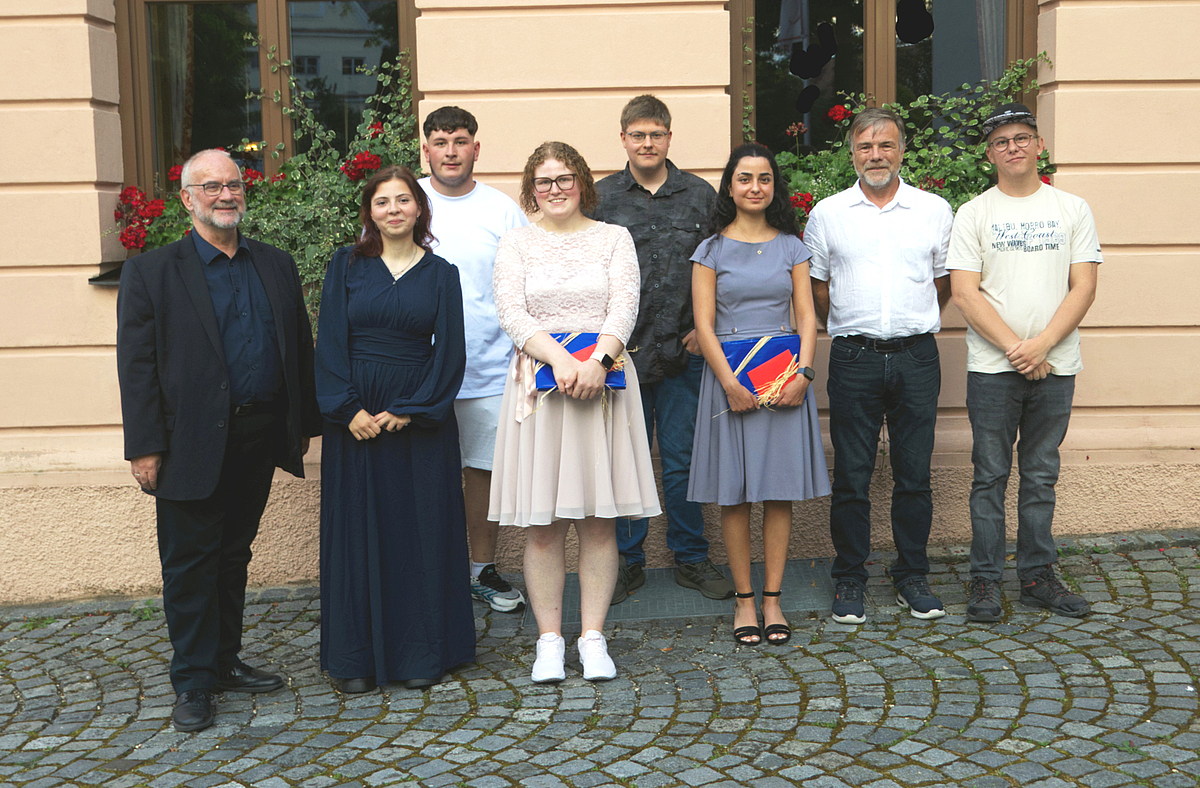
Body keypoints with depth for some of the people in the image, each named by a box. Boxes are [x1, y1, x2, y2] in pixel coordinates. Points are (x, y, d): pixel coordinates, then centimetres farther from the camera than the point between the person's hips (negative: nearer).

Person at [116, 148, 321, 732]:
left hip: (260, 439, 4)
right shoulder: (151, 272, -3)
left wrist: (303, 423, 10)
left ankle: (224, 661, 28)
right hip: (192, 444, -4)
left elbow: (300, 347, 13)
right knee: (190, 563, 3)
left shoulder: (276, 265, 10)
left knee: (234, 556, 15)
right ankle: (193, 683, 15)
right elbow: (136, 366, -7)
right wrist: (144, 447, -12)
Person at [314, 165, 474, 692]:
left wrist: (411, 410, -11)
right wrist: (349, 409, -12)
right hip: (354, 417, 0)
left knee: (422, 528, 3)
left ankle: (422, 652, 14)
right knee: (358, 526, 3)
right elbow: (329, 342, -1)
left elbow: (449, 352, -1)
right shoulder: (347, 266, 5)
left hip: (421, 418, 0)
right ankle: (356, 655, 13)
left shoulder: (441, 274, 5)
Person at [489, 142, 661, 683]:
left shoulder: (613, 238, 10)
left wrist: (598, 361, -19)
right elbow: (511, 313, -3)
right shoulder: (516, 244, 9)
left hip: (603, 381, 0)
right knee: (542, 522, 0)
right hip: (537, 384, 0)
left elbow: (624, 307, -2)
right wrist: (559, 358, -18)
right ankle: (549, 640, 9)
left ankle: (594, 637, 10)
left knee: (599, 518, 2)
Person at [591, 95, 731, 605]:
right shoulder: (601, 198, 5)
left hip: (684, 352, 0)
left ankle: (690, 558, 20)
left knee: (682, 461, 6)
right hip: (621, 351, 0)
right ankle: (627, 560, 19)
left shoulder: (701, 195, 7)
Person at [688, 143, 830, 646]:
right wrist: (730, 383, -13)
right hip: (728, 374, -1)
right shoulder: (712, 250, 5)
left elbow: (806, 317, 6)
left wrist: (803, 373, -10)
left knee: (781, 489, 2)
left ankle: (772, 599, 10)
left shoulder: (791, 247, 10)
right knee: (734, 492, 0)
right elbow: (704, 325, -2)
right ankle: (744, 599, 10)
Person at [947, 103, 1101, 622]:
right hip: (992, 366, -2)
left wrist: (1042, 344, -13)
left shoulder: (1072, 210, 8)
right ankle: (985, 580, 9)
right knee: (991, 476, 2)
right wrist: (1015, 348, -13)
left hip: (1055, 365, 2)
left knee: (1041, 476, 9)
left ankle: (1037, 576, 19)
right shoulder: (974, 214, 3)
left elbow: (1083, 287, 1)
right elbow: (964, 293, -5)